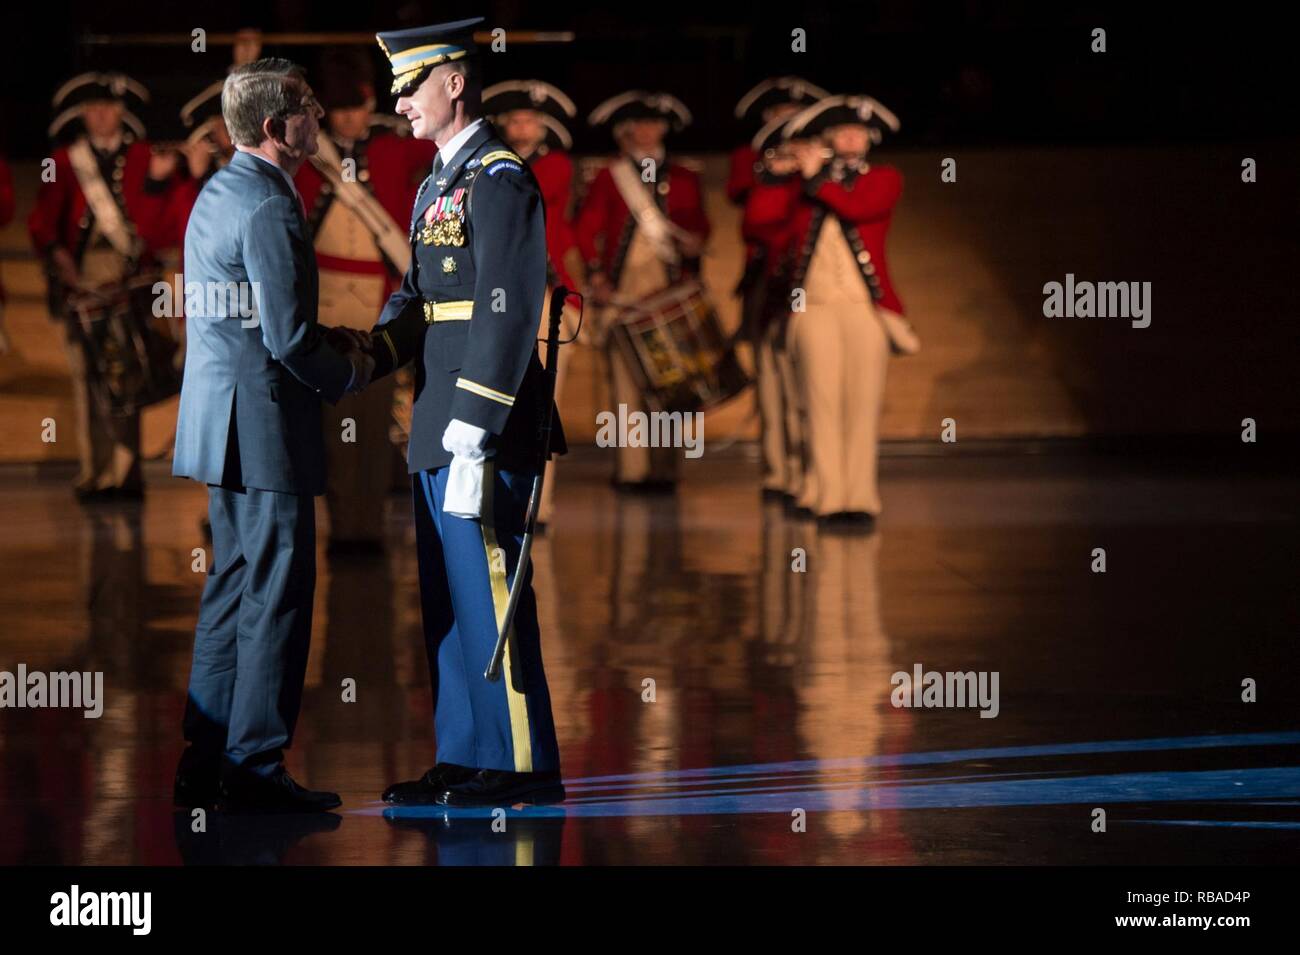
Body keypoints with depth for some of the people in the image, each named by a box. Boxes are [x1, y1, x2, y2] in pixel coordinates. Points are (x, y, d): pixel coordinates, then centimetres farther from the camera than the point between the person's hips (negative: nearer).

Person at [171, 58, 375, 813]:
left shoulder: (219, 193, 14)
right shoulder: (269, 208, -17)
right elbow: (289, 340, -20)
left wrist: (326, 342, 14)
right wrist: (351, 372, -3)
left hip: (225, 428, 10)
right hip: (267, 428, -10)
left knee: (234, 591, 15)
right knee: (276, 596, -4)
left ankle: (209, 759, 18)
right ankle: (255, 769, -2)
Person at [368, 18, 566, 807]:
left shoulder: (501, 180, -12)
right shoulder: (439, 185, 19)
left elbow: (508, 314, -18)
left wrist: (472, 439, -22)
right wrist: (369, 354, -3)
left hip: (484, 430, -10)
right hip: (438, 430, 10)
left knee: (489, 594, -6)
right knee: (448, 601, 12)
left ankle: (524, 765, -1)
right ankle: (466, 757, 18)